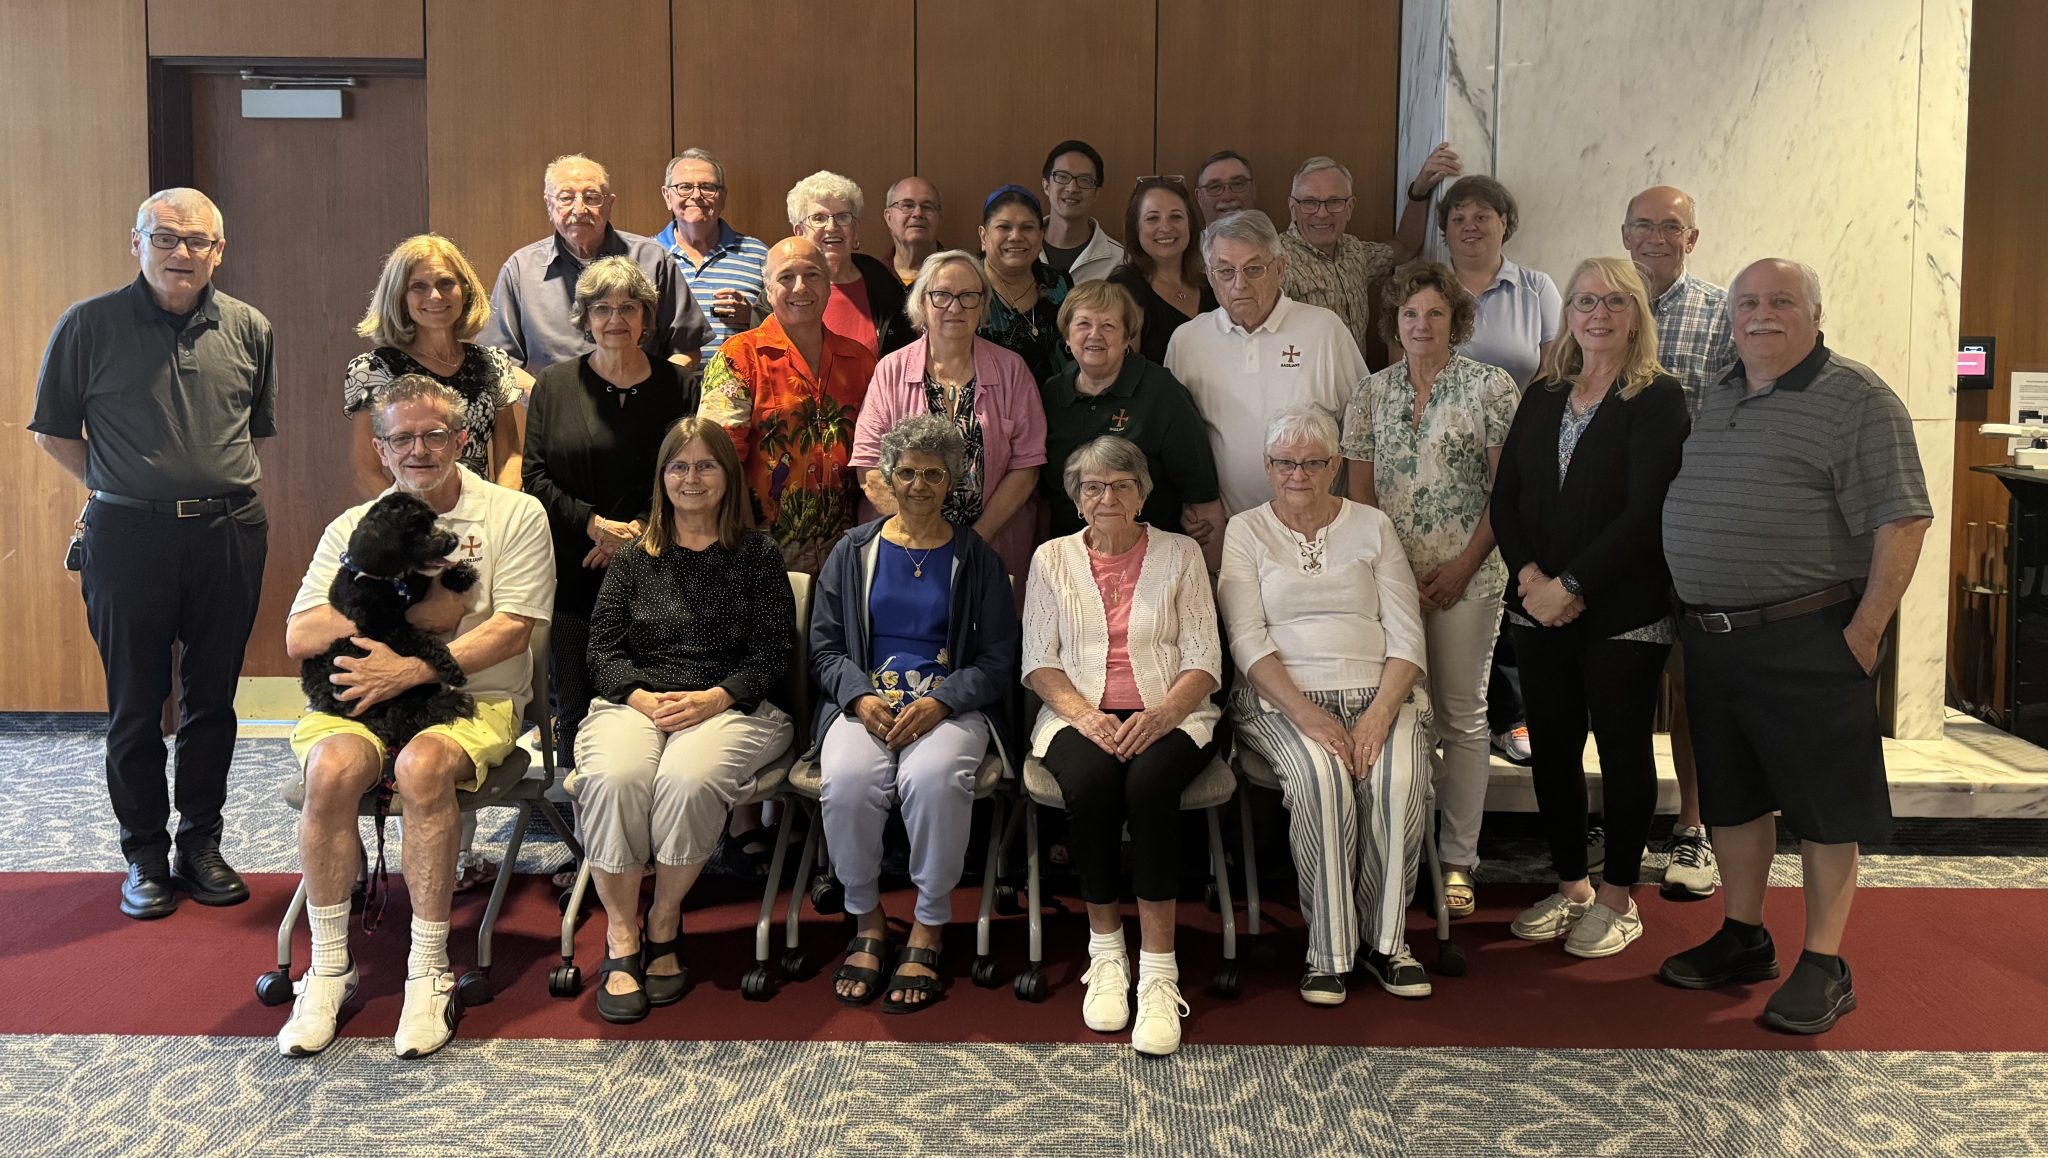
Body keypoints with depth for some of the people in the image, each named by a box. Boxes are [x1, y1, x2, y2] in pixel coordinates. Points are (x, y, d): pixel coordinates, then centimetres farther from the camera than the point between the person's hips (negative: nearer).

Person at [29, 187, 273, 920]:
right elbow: (53, 431, 5)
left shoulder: (249, 330, 5)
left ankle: (201, 842, 24)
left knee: (213, 700, 10)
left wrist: (230, 491, 9)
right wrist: (115, 484, -1)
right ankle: (145, 854, 19)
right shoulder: (89, 326, -2)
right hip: (128, 537, -2)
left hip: (229, 536, 2)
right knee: (136, 706, 6)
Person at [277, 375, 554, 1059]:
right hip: (362, 695, 3)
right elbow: (299, 636, 2)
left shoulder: (515, 515, 4)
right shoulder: (352, 528, 14)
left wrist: (412, 669, -17)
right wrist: (406, 610, -10)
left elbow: (512, 630, -8)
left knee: (421, 766, -34)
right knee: (332, 766, -30)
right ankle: (328, 970, -16)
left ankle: (430, 971, -22)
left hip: (475, 700, -2)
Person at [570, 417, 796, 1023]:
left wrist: (714, 698, -13)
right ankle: (621, 938, -19)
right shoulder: (633, 559, 19)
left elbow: (773, 654, 4)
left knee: (688, 778, -36)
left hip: (730, 706, -2)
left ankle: (664, 923, -11)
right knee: (612, 777, -33)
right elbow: (603, 649, 10)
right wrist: (642, 698, -10)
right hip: (634, 701, 2)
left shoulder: (758, 556, 12)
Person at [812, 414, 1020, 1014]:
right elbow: (825, 645, 12)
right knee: (847, 780, -32)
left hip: (950, 706, -1)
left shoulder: (976, 559, 11)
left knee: (935, 778, -35)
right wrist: (861, 697, -9)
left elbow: (998, 661, 6)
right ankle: (867, 919, -9)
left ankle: (927, 930, -16)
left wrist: (940, 702, -13)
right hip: (866, 701, 1)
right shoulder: (854, 551, 15)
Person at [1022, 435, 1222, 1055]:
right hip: (1080, 713, 1)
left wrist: (1163, 713, -15)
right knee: (1090, 784, -34)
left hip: (1168, 714, 0)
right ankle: (1106, 952, -16)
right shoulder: (1051, 558, 13)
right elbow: (1039, 661, 7)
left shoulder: (1181, 553, 10)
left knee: (1149, 784, -35)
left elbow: (1203, 660, 4)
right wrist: (1083, 714, -13)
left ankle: (1157, 971, -29)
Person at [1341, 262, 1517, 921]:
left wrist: (1463, 564, -11)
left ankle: (1458, 861, 12)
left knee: (1462, 713, 3)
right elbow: (1359, 489, 8)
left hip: (1465, 576, -2)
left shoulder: (1490, 387, 0)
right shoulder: (1371, 393, 9)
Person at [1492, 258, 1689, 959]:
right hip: (1539, 609, 5)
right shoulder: (1542, 395, 11)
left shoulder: (1659, 399, -6)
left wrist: (1570, 584, -17)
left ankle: (1618, 897, 18)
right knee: (1552, 745, 10)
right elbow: (1505, 496, 7)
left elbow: (1646, 511, -15)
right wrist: (1528, 573, -9)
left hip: (1624, 612, -5)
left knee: (1622, 749, 5)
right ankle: (1571, 886, 25)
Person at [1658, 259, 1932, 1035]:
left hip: (1807, 641, -7)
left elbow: (1901, 521, -13)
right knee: (1731, 795, 15)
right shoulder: (1714, 402, 13)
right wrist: (1691, 619, 12)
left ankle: (1824, 968, 12)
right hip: (1712, 640, 7)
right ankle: (1743, 940, 29)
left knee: (1822, 805, 2)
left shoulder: (1856, 400, -9)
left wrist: (1864, 632, -17)